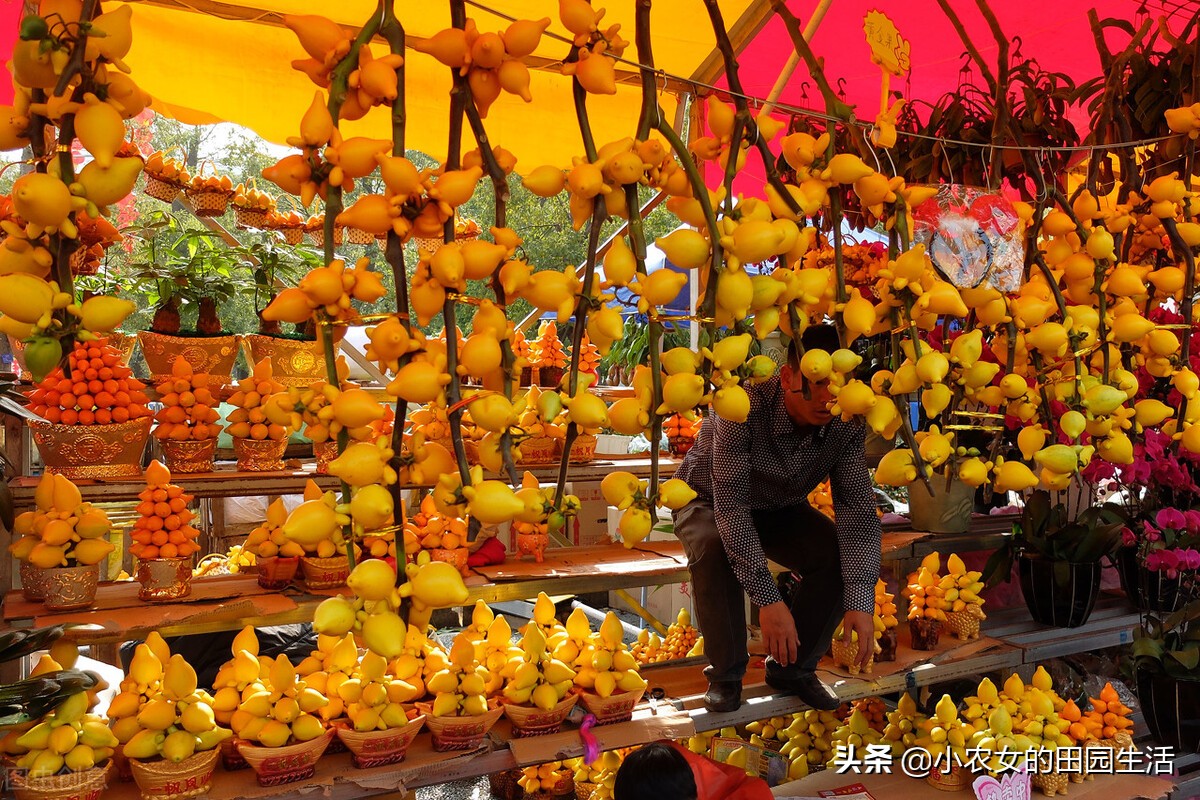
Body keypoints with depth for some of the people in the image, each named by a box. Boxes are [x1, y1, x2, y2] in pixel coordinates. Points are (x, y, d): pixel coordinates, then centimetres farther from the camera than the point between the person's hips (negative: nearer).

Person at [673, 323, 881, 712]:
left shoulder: (846, 424, -22)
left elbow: (858, 509, -25)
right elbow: (730, 505, -39)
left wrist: (859, 602, -38)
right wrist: (767, 599, -44)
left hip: (781, 508, 4)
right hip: (709, 501, -4)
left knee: (843, 556, -22)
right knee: (713, 547, -37)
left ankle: (791, 668, 1)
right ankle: (726, 674, -15)